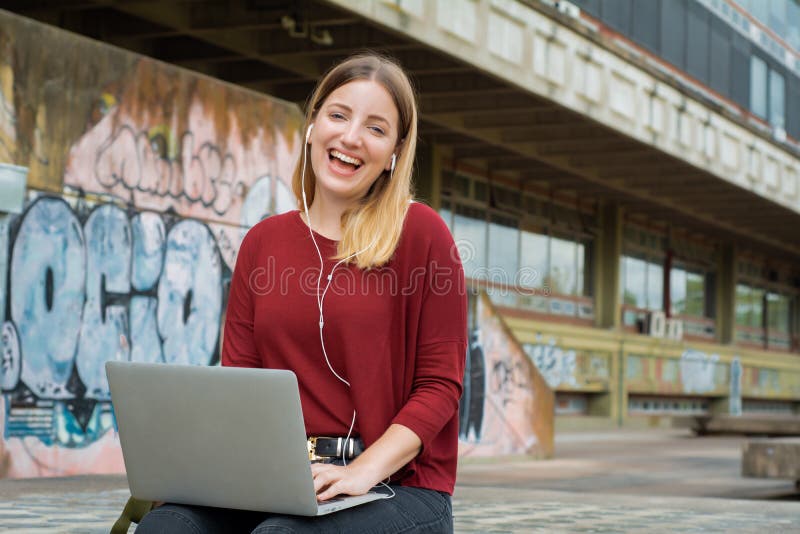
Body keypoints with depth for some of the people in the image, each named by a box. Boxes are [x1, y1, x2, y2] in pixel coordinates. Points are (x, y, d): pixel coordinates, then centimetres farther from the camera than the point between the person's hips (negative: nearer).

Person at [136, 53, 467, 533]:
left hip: (397, 486, -3)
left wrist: (364, 470, -18)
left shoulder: (420, 232, -1)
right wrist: (209, 454, -11)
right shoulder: (263, 242, 13)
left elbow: (440, 384, -4)